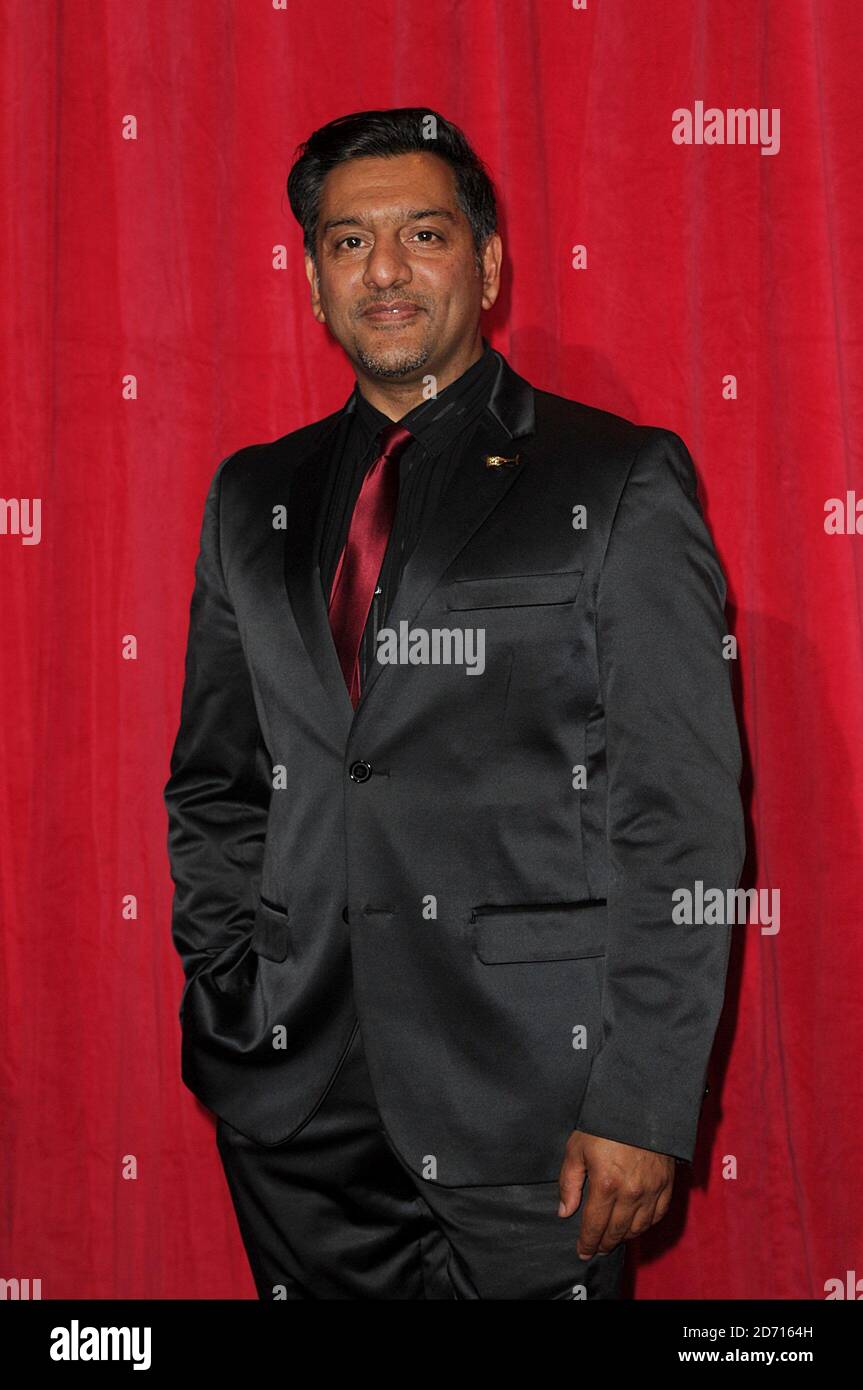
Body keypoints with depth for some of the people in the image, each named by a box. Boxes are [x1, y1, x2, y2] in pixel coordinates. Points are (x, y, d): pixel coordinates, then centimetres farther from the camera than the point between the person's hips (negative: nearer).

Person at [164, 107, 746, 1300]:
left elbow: (682, 817, -7)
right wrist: (224, 1016, 4)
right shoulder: (255, 496, 11)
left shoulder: (621, 483, -3)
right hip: (298, 1096, 4)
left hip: (530, 1091, -4)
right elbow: (213, 786, 15)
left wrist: (644, 1103, -13)